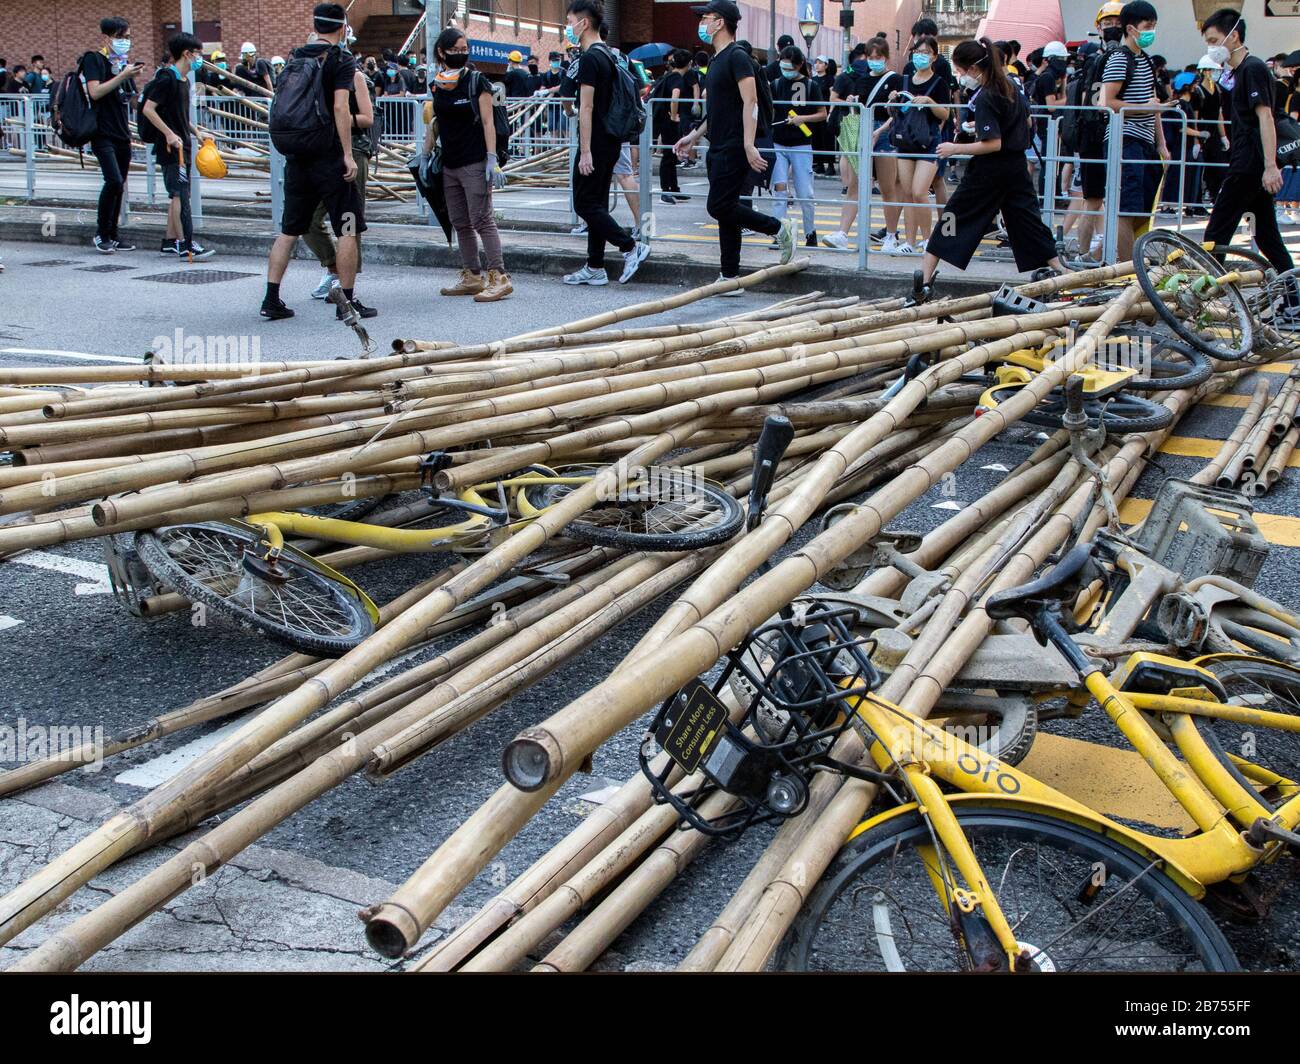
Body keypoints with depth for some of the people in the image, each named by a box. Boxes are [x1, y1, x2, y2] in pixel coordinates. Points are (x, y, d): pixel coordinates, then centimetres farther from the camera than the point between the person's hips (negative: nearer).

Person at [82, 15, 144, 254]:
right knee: (114, 181, -20)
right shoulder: (94, 59, -4)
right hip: (103, 134, -7)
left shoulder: (124, 62, 18)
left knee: (119, 185, 7)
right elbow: (95, 91, -19)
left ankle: (112, 235, 14)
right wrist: (123, 75, -21)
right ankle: (101, 233, -7)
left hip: (123, 134, 7)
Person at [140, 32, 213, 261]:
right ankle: (186, 246, -13)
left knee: (177, 195, 12)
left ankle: (170, 242, 18)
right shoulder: (167, 79, -14)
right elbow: (148, 109, -18)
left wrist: (193, 131, 19)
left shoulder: (183, 80, 14)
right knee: (179, 194, -11)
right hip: (171, 147, -10)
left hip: (183, 145, 10)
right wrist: (169, 134, -22)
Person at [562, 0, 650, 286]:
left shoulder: (589, 58, -15)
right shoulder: (608, 55, 15)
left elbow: (586, 107, -19)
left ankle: (632, 247, -7)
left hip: (595, 144, -9)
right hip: (611, 142, 9)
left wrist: (585, 151, -20)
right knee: (597, 204, 11)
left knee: (585, 204, -4)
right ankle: (595, 268, 14)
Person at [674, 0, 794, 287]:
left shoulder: (737, 58, -11)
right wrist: (694, 136, 23)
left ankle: (779, 227, 1)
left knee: (719, 208, -13)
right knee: (725, 211, 8)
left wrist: (749, 145, -26)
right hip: (718, 149, 10)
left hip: (733, 149, -10)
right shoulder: (716, 60, 18)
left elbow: (750, 103, -19)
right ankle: (730, 279, 11)